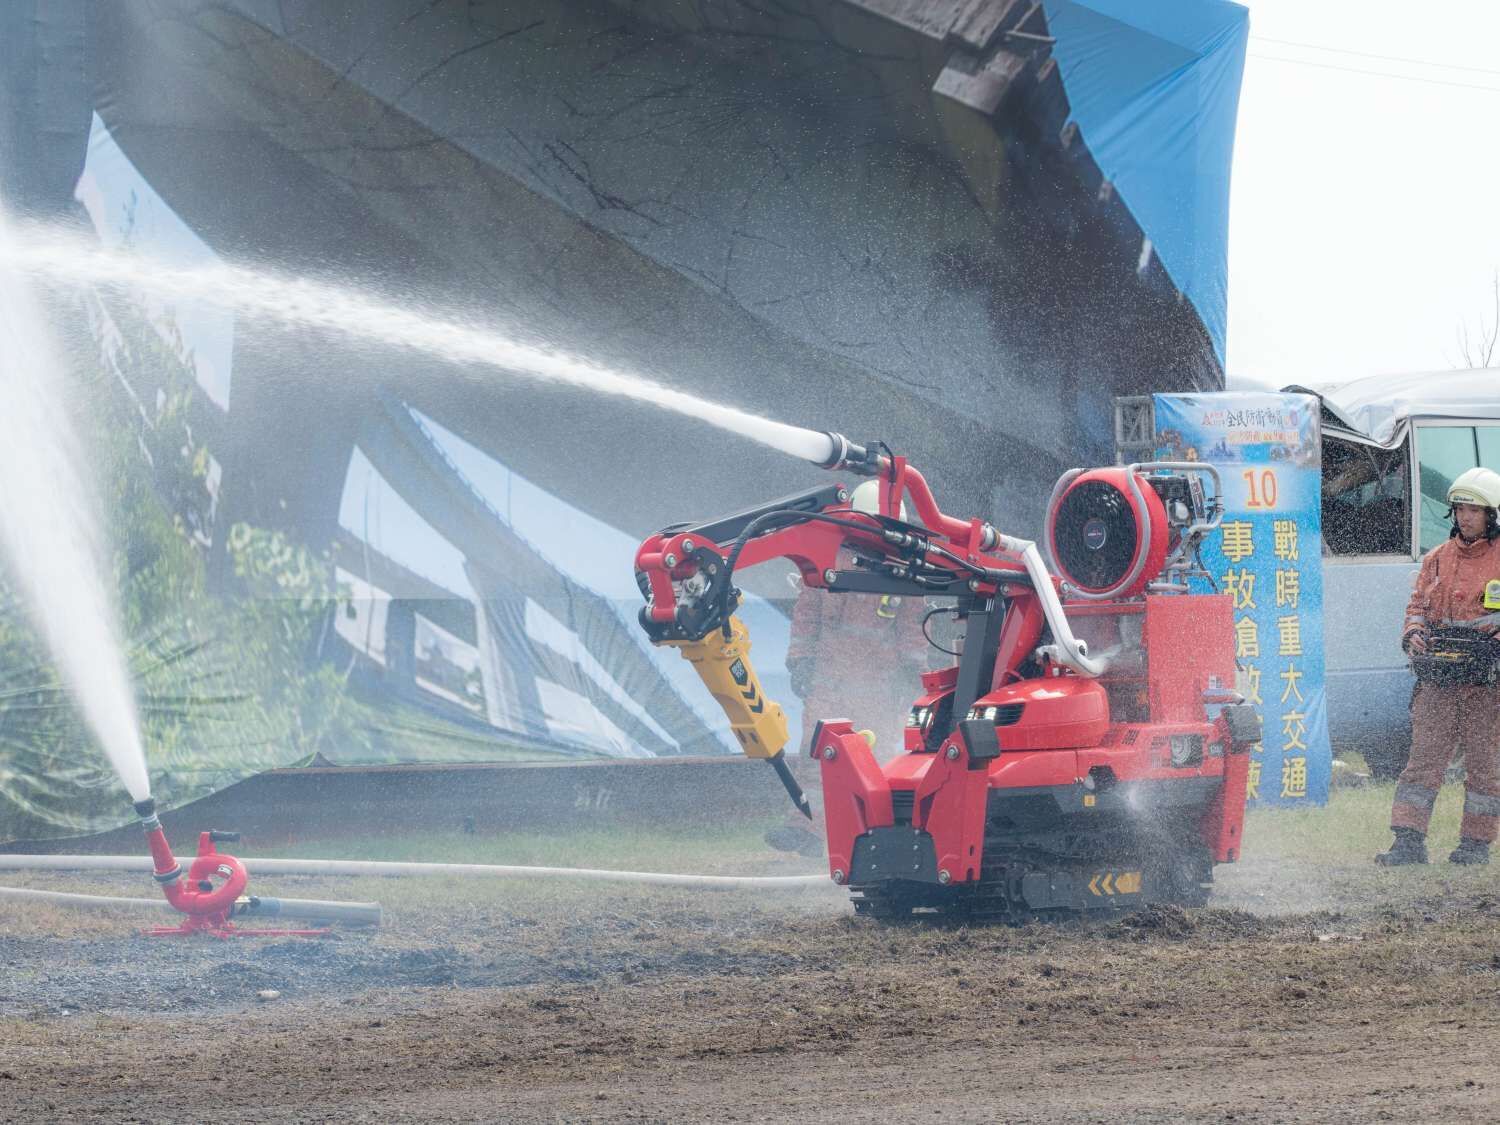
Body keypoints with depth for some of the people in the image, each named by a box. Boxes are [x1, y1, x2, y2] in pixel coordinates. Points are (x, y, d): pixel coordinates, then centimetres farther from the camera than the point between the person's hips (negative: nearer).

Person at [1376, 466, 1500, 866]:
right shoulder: (1437, 559, 15)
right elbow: (1418, 604, 16)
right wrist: (1414, 634, -4)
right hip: (1438, 678, 3)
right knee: (1424, 757, -3)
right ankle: (1409, 841, -6)